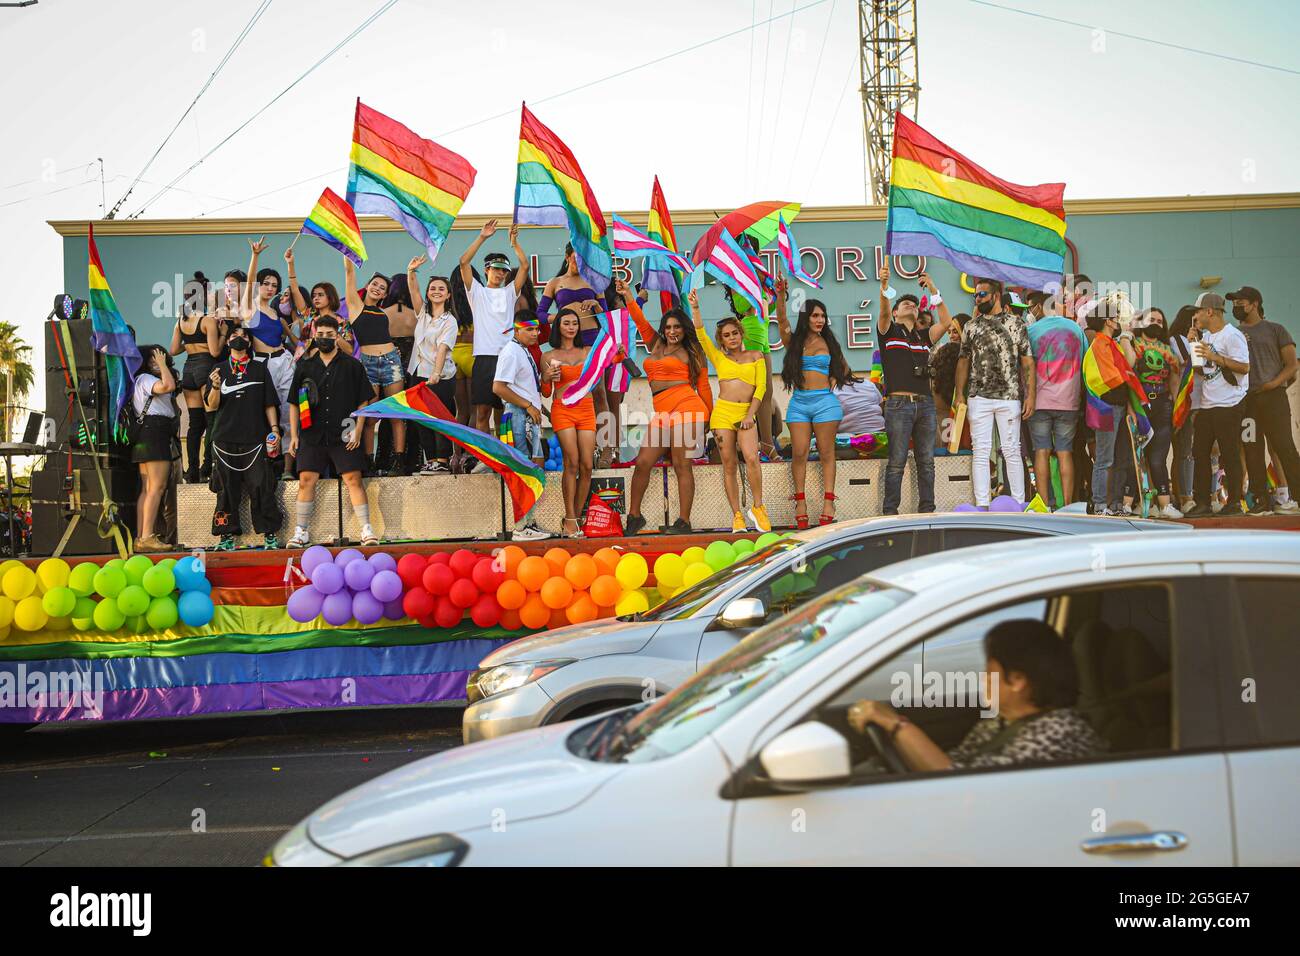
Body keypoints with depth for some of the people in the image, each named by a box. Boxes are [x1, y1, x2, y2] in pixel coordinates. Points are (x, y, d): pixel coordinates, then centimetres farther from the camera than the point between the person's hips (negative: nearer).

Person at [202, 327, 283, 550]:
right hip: (225, 438, 1)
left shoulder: (260, 369, 12)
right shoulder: (219, 370, 11)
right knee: (227, 489, 0)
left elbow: (270, 403, 12)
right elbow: (211, 406, 4)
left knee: (261, 486, -7)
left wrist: (274, 428, 0)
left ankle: (270, 535, -3)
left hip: (255, 438, -1)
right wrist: (215, 387, -14)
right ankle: (227, 536, 6)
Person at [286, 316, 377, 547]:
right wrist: (293, 435, 7)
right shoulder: (305, 367, 10)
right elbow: (295, 404, 13)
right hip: (311, 434, 2)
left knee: (353, 479, -7)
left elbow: (363, 401, 5)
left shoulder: (352, 365, 5)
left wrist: (357, 430, -4)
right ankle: (301, 531, 6)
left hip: (343, 435, -2)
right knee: (306, 480, -2)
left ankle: (367, 529, -2)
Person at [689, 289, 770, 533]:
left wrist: (750, 415, -6)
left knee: (751, 458, -20)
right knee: (729, 466, 0)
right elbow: (701, 335, 1)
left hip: (746, 413, -1)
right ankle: (737, 516, 5)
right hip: (723, 412, 1)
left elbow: (761, 387, 4)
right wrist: (695, 308, -9)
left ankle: (758, 508, -6)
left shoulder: (755, 356, 12)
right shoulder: (719, 358, 13)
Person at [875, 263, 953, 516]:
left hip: (925, 404, 4)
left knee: (926, 462, 5)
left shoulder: (924, 336, 20)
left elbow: (946, 323, 5)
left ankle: (927, 510, 10)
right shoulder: (888, 331, 9)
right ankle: (890, 513, -3)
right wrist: (884, 286, -30)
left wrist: (933, 291, 0)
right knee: (897, 462, -6)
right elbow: (884, 311, -11)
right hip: (898, 403, -4)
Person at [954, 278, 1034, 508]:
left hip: (1009, 397, -2)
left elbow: (1027, 361, 2)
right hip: (978, 398, 2)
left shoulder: (1016, 324, 4)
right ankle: (982, 505, 3)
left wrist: (1030, 395, -5)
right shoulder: (971, 327, 11)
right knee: (980, 452, 0)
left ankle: (1019, 503, 8)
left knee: (1012, 451, 2)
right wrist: (959, 395, 4)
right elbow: (963, 362, 12)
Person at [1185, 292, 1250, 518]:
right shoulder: (1204, 337, 17)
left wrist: (1215, 357, -22)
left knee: (1230, 455, -3)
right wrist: (1196, 365, 4)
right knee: (1200, 453, 6)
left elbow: (1244, 367, -19)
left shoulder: (1232, 336, -10)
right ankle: (1202, 503, 9)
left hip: (1228, 406, -9)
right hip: (1206, 405, 9)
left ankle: (1234, 502, 5)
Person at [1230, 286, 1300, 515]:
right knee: (1252, 451, 2)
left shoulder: (1275, 330, 6)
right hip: (1244, 399, 4)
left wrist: (1274, 383, -12)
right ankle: (1262, 500, 6)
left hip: (1272, 397, -4)